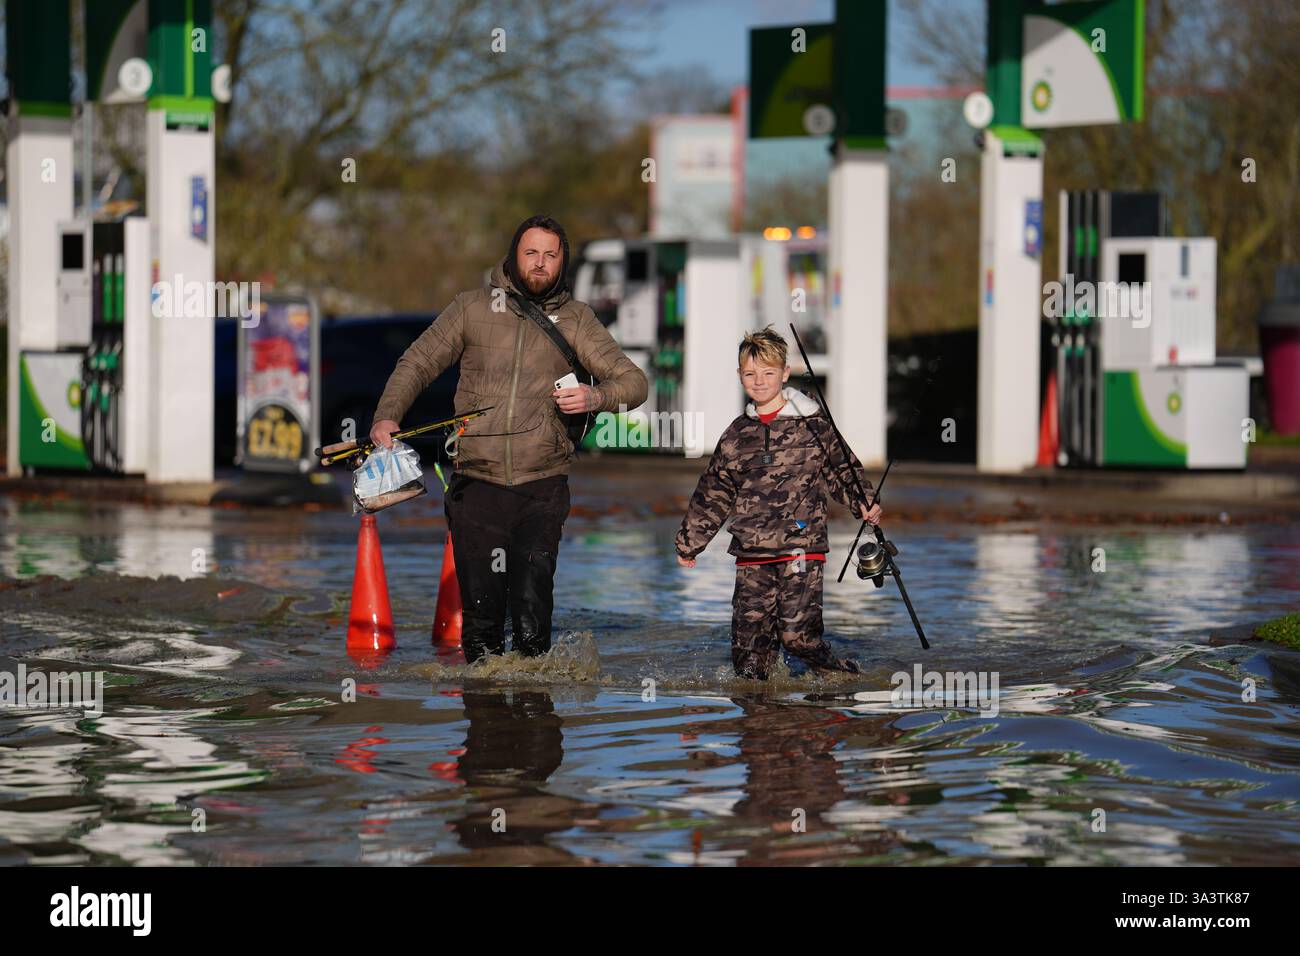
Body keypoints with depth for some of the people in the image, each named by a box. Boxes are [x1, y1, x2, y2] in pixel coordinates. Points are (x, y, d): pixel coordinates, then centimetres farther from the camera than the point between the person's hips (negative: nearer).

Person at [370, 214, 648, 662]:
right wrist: (387, 416, -8)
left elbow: (634, 381, 7)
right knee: (480, 608, 2)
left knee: (532, 609, -9)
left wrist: (595, 397, -15)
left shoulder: (576, 319, 9)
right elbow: (417, 363, 9)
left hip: (542, 488, 0)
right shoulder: (473, 307, 8)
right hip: (477, 485, 0)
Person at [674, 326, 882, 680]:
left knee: (797, 636, -13)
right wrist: (689, 542, 27)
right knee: (747, 652, -2)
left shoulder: (811, 425, 3)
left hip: (801, 548, -4)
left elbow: (842, 469, 7)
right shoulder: (736, 436, 14)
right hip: (751, 558, 4)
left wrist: (863, 503, -11)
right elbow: (712, 494, 22)